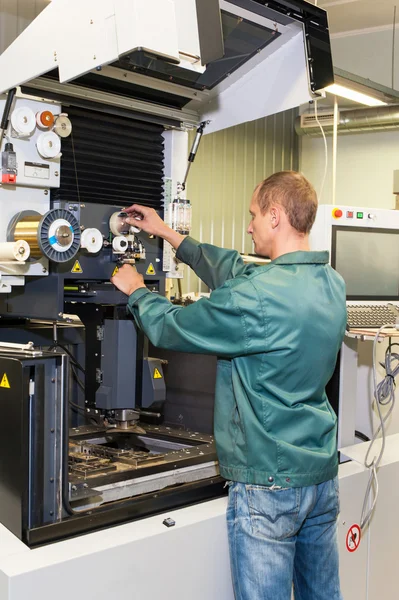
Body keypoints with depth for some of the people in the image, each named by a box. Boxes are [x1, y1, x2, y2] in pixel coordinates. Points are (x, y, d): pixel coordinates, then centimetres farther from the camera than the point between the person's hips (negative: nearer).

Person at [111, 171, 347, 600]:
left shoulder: (258, 296, -25)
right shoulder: (332, 284, 2)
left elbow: (168, 329, -12)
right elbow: (237, 274, 13)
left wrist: (136, 291, 9)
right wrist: (170, 235, 19)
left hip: (268, 480, -8)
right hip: (322, 472, 8)